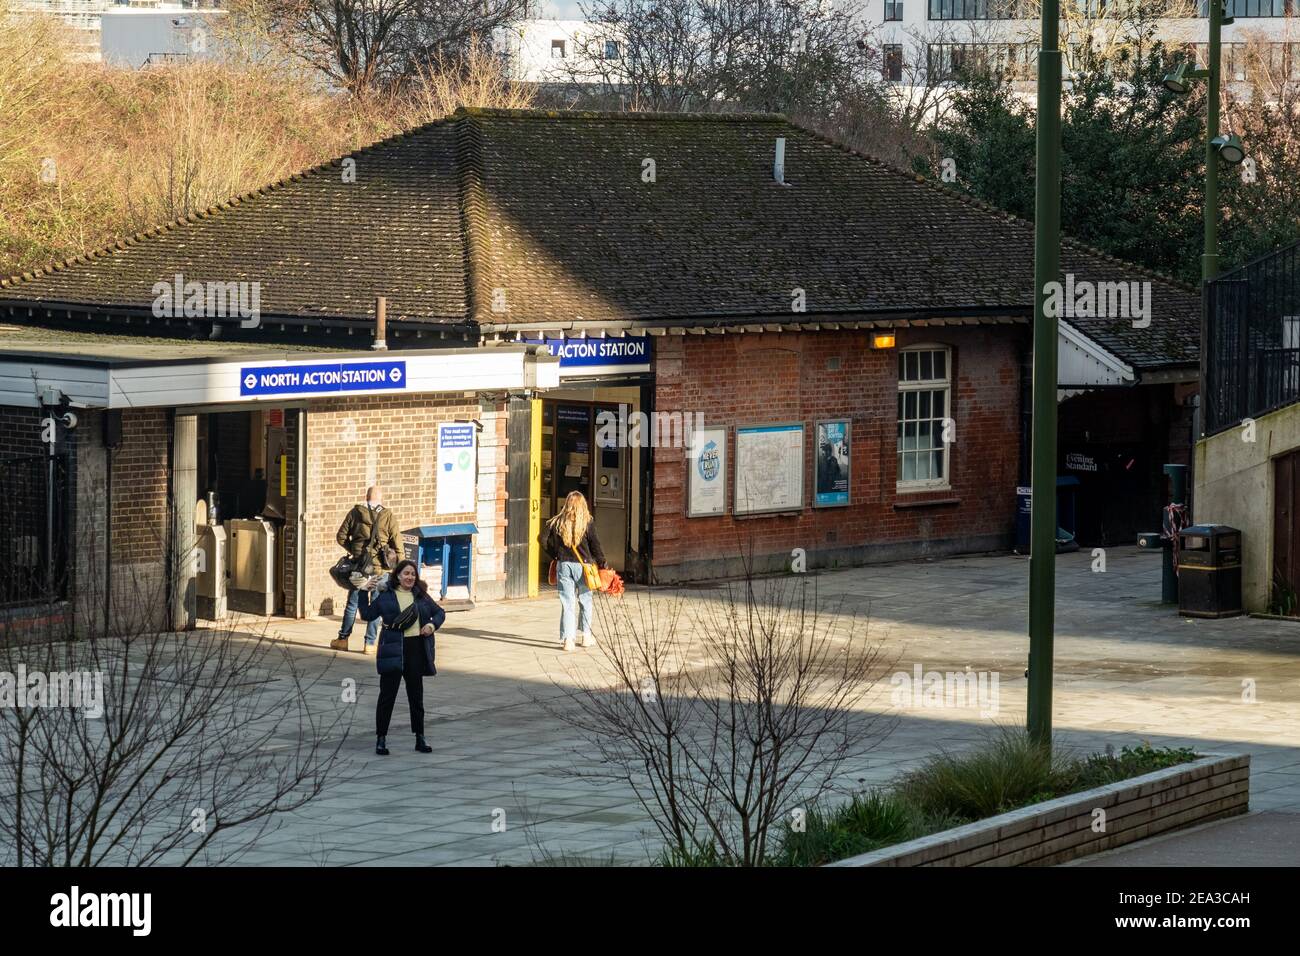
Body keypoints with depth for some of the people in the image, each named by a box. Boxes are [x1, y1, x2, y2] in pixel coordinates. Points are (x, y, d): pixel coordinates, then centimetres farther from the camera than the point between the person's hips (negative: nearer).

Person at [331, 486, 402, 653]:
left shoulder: (355, 513, 1)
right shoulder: (388, 516, -3)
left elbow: (341, 537, 4)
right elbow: (397, 542, -4)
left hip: (359, 564, 2)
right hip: (380, 567, -2)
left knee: (353, 603, 12)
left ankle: (343, 639, 17)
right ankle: (370, 643, 4)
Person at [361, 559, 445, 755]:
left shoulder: (421, 595, 11)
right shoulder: (385, 596, 2)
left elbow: (440, 612, 18)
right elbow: (367, 614, 5)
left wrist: (432, 624, -1)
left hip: (417, 650, 3)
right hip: (393, 650, -3)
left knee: (416, 695, 10)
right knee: (387, 695, -1)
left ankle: (420, 738, 18)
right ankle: (381, 739, 5)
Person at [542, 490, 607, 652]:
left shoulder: (557, 523, -1)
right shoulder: (588, 523, -6)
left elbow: (549, 545, 2)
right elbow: (595, 546, -4)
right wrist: (603, 564, 8)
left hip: (563, 565, 1)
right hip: (583, 565, -1)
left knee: (567, 603, 3)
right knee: (585, 601, 15)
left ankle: (567, 639, -3)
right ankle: (586, 635, 24)